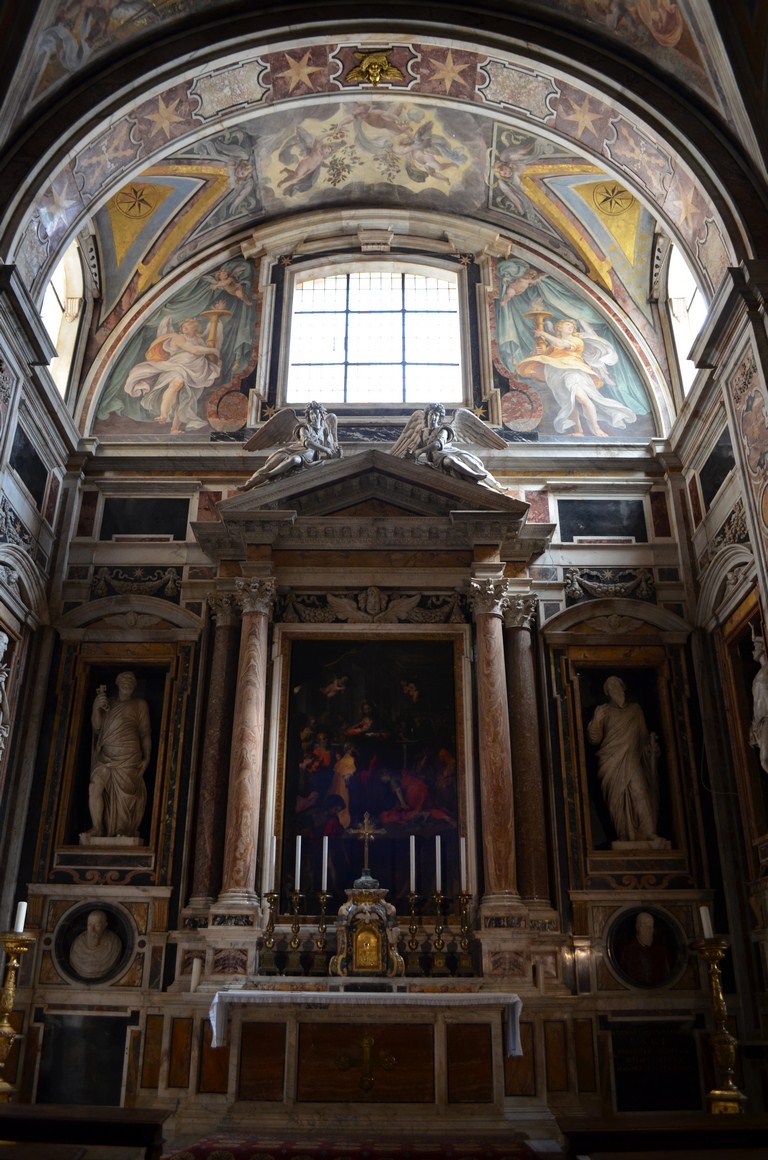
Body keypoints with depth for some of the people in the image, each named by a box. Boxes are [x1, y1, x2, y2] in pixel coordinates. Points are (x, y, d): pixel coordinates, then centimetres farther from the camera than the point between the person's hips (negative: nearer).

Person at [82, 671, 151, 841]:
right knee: (95, 788, -12)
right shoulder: (107, 703, 17)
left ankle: (124, 831, 2)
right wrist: (97, 708, -8)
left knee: (125, 794, -8)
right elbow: (96, 727, 9)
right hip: (105, 757, 3)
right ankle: (97, 828, -7)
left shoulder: (139, 705, 7)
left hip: (128, 758, -3)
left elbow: (145, 734, 4)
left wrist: (146, 758, -5)